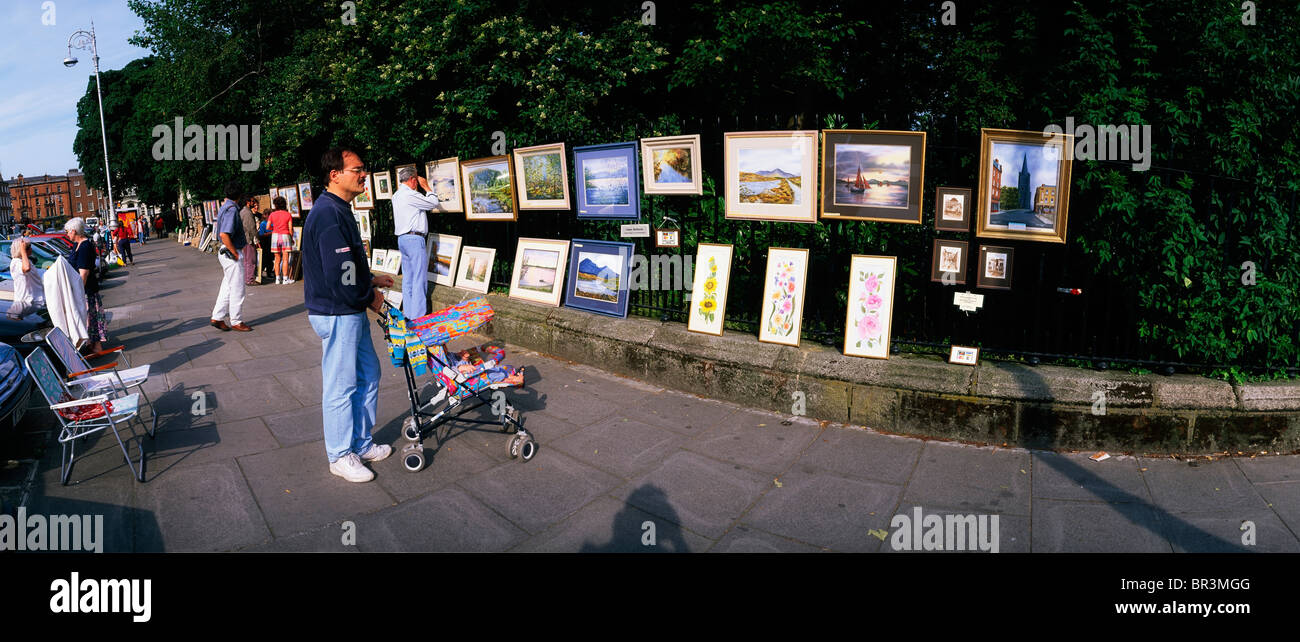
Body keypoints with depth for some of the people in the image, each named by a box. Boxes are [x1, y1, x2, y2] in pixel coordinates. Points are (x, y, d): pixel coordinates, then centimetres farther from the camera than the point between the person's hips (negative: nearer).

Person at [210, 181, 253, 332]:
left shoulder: (225, 206, 13)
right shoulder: (232, 209, -18)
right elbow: (224, 235, -26)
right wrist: (235, 253, -20)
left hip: (224, 252, 10)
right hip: (231, 253, -10)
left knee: (227, 287, 15)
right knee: (237, 289, 0)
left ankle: (217, 318, 19)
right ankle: (236, 321, 8)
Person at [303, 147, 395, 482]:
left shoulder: (339, 211, 13)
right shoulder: (329, 215, -21)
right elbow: (339, 276, -25)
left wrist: (371, 279, 12)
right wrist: (370, 298, -11)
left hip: (352, 313, 11)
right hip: (337, 315, -11)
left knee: (368, 374, 18)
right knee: (341, 386, 1)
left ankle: (361, 443, 30)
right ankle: (341, 455, 16)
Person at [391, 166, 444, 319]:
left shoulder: (397, 195, 15)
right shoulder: (410, 195, -14)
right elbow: (433, 203, -7)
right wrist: (426, 187, 5)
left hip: (402, 238, 10)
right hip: (415, 239, -10)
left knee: (407, 278, 13)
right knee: (419, 278, -6)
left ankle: (407, 312, 18)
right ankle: (418, 315, -5)